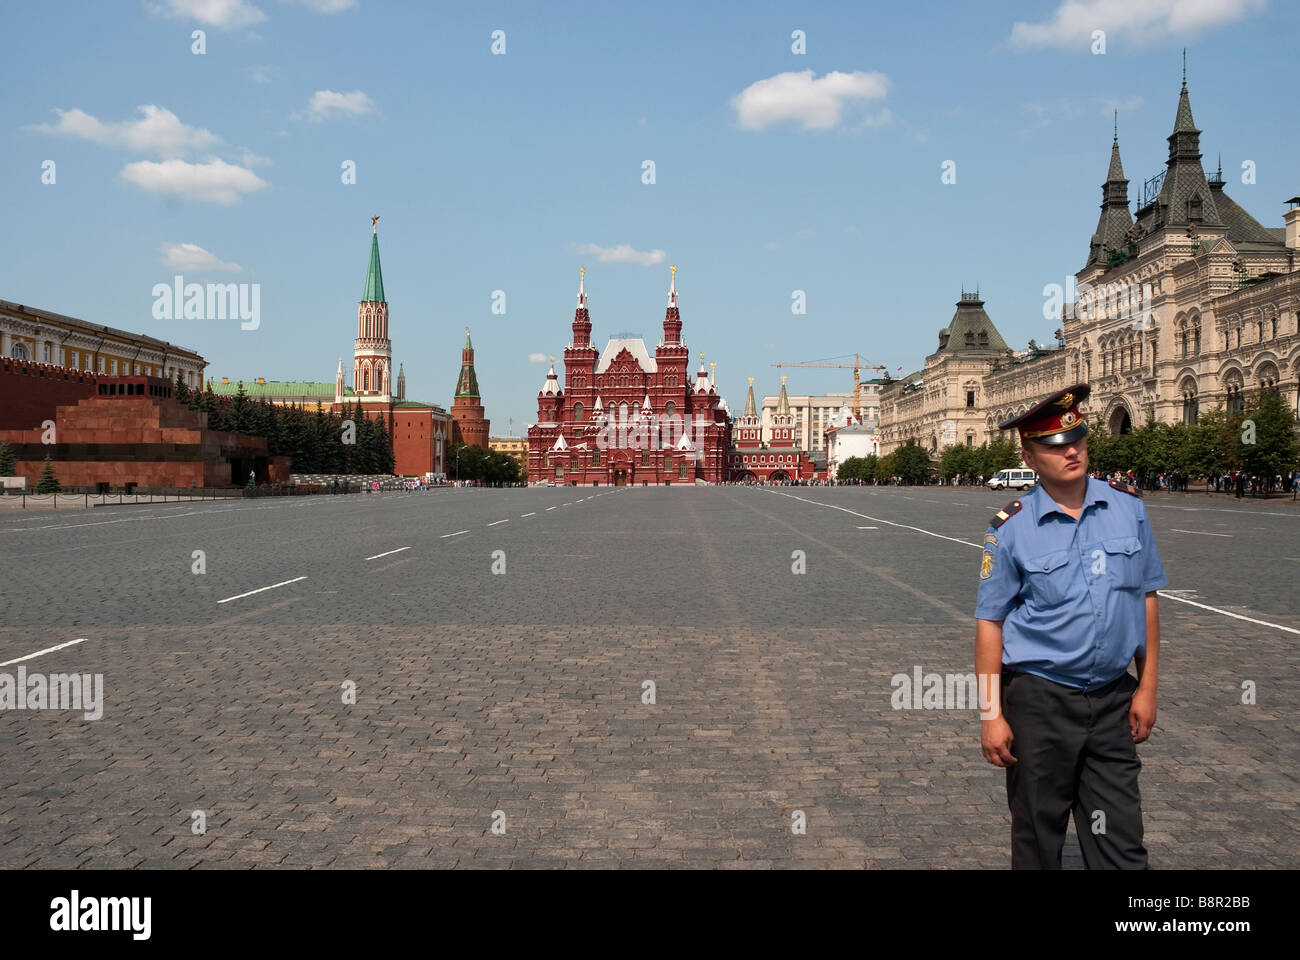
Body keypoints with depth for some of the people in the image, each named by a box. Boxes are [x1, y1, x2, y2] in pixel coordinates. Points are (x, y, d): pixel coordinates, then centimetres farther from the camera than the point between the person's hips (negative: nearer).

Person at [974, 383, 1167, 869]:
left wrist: (1147, 687, 5)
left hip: (1114, 699, 3)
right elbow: (989, 622, -6)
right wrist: (991, 715, -9)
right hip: (1039, 700, -2)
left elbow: (1147, 598, 8)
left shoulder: (1128, 506, 1)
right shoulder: (1010, 529, -8)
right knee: (1037, 839, 12)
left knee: (1121, 846, 7)